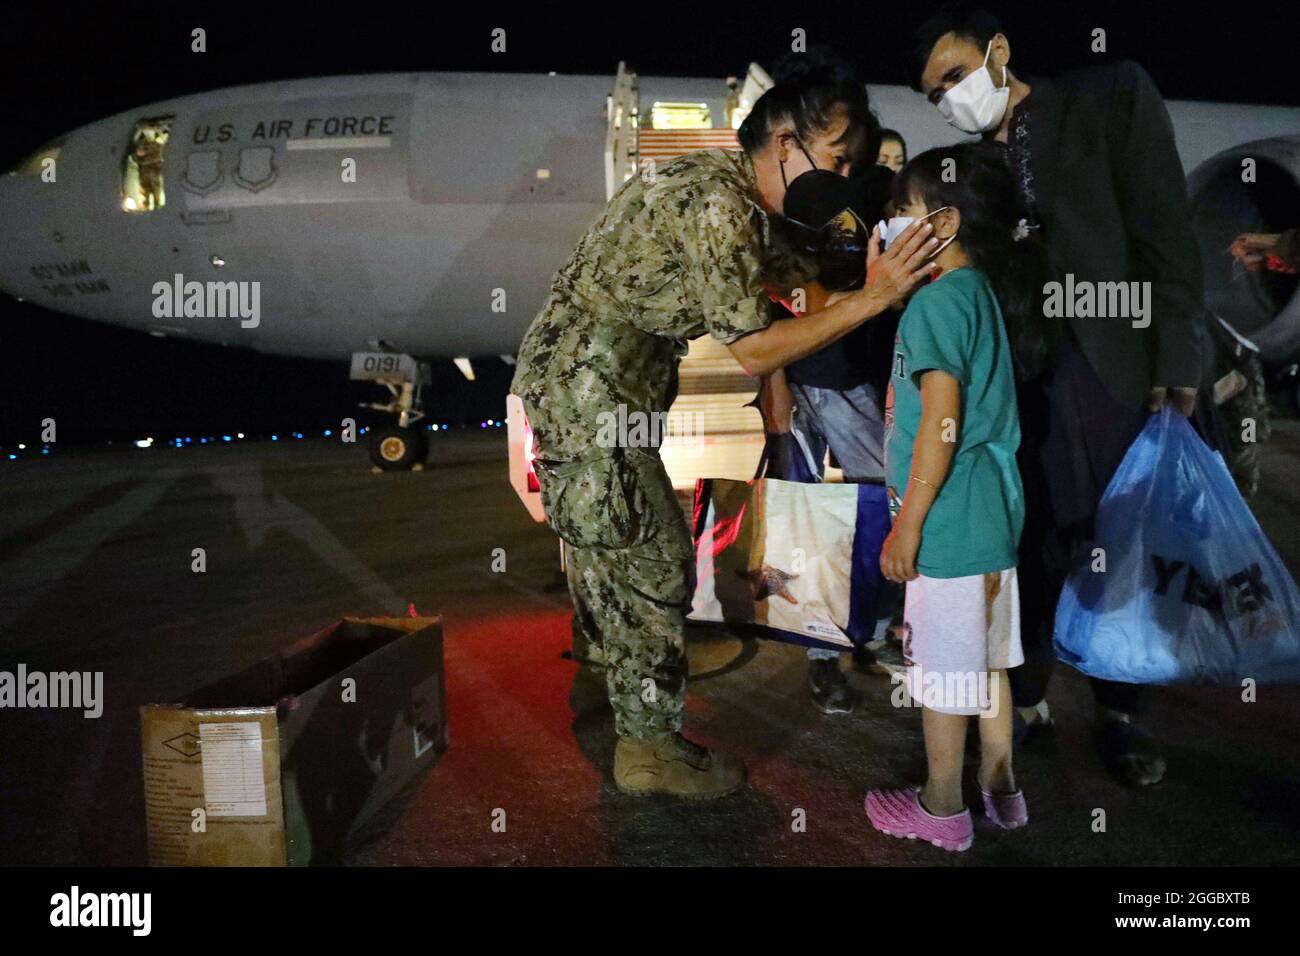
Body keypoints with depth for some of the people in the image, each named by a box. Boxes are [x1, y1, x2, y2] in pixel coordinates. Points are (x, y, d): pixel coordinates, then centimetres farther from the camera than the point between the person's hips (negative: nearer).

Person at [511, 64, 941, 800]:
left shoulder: (716, 180, 12)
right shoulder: (719, 202, -19)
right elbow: (754, 351, -19)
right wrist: (870, 299, -19)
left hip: (562, 376, 10)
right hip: (590, 392, -10)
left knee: (609, 541, 23)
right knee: (655, 564, -1)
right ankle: (651, 747, 14)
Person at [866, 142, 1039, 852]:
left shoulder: (937, 301, -17)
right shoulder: (981, 292, 11)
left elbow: (940, 426, -21)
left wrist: (907, 523, -17)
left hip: (948, 518, -9)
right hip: (993, 508, 9)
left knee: (941, 665, 5)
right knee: (986, 654, 19)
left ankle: (941, 809, 21)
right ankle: (1001, 788, 34)